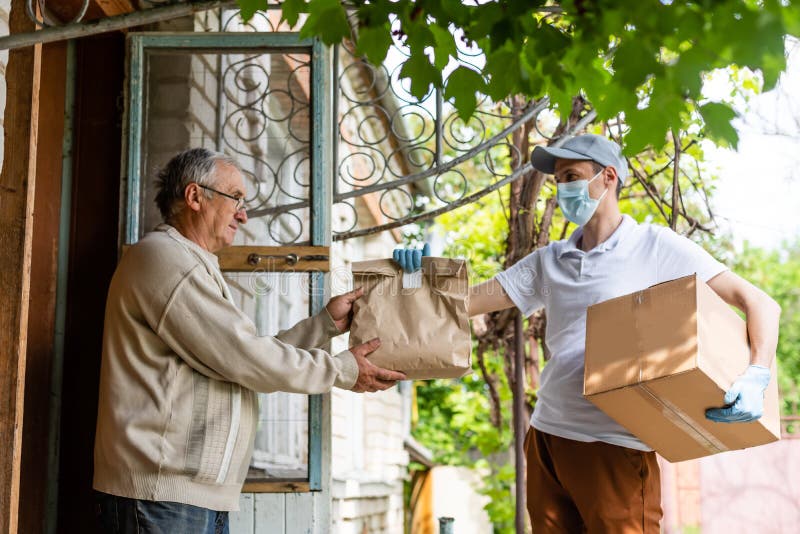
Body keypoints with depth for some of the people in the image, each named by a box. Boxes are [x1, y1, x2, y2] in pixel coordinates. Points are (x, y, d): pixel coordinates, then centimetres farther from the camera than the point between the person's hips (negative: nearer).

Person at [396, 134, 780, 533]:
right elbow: (466, 302, 10)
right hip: (545, 438, 6)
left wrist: (756, 377, -21)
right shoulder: (548, 262, 13)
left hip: (614, 447, -5)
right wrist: (425, 271, -9)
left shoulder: (656, 246, -3)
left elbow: (760, 304, -5)